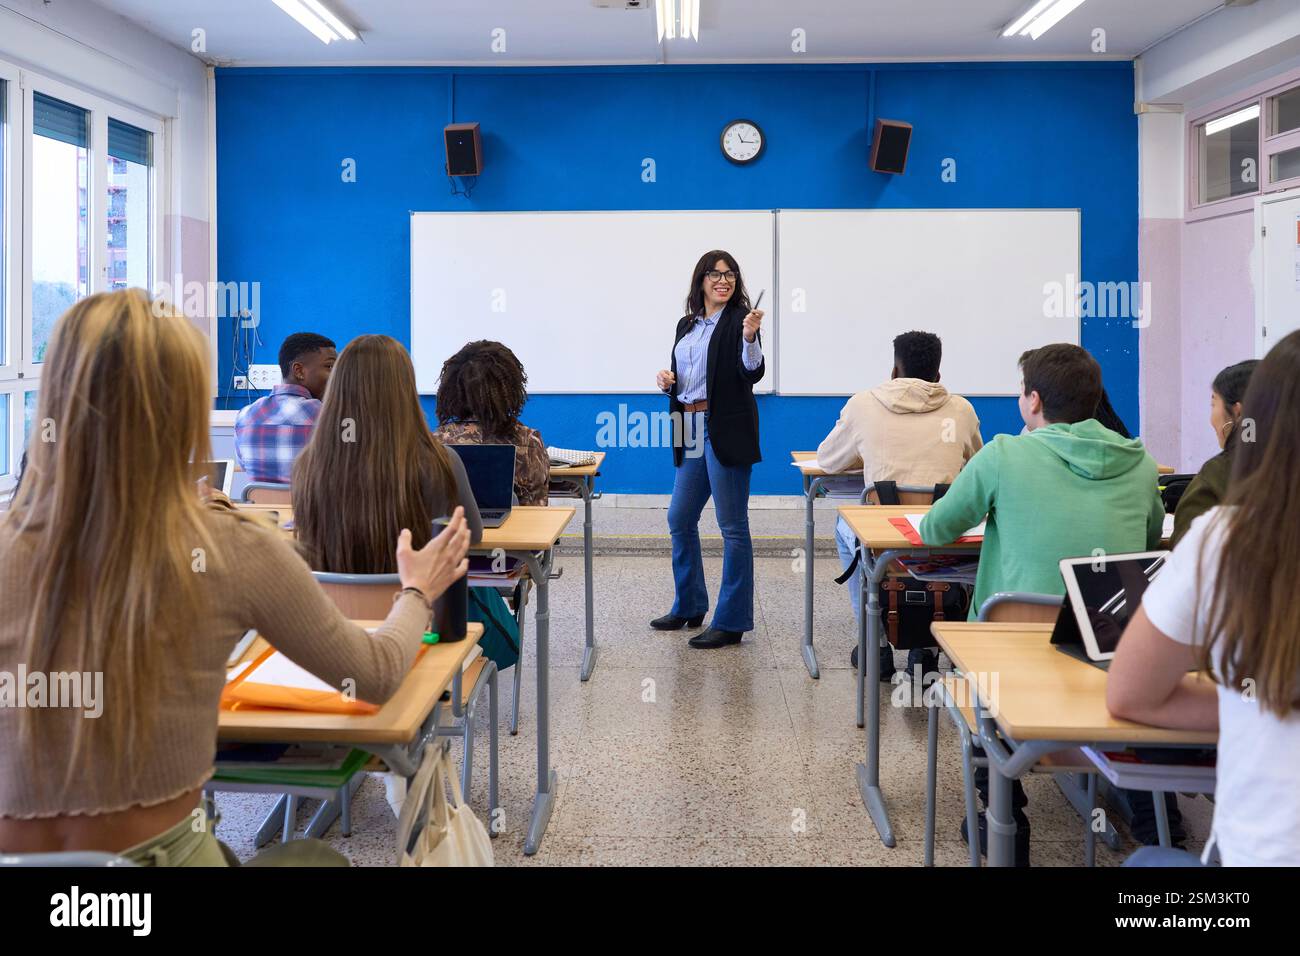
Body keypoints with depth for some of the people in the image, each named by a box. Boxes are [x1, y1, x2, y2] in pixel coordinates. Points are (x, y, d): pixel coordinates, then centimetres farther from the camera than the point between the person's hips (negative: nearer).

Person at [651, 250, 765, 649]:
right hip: (691, 432, 8)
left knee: (733, 526, -3)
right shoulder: (686, 325, 14)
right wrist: (666, 379, 1)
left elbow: (752, 373, -18)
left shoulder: (739, 319, -6)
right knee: (679, 519, 15)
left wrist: (749, 336, -34)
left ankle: (732, 621, 2)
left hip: (725, 432, -8)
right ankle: (689, 607, 30)